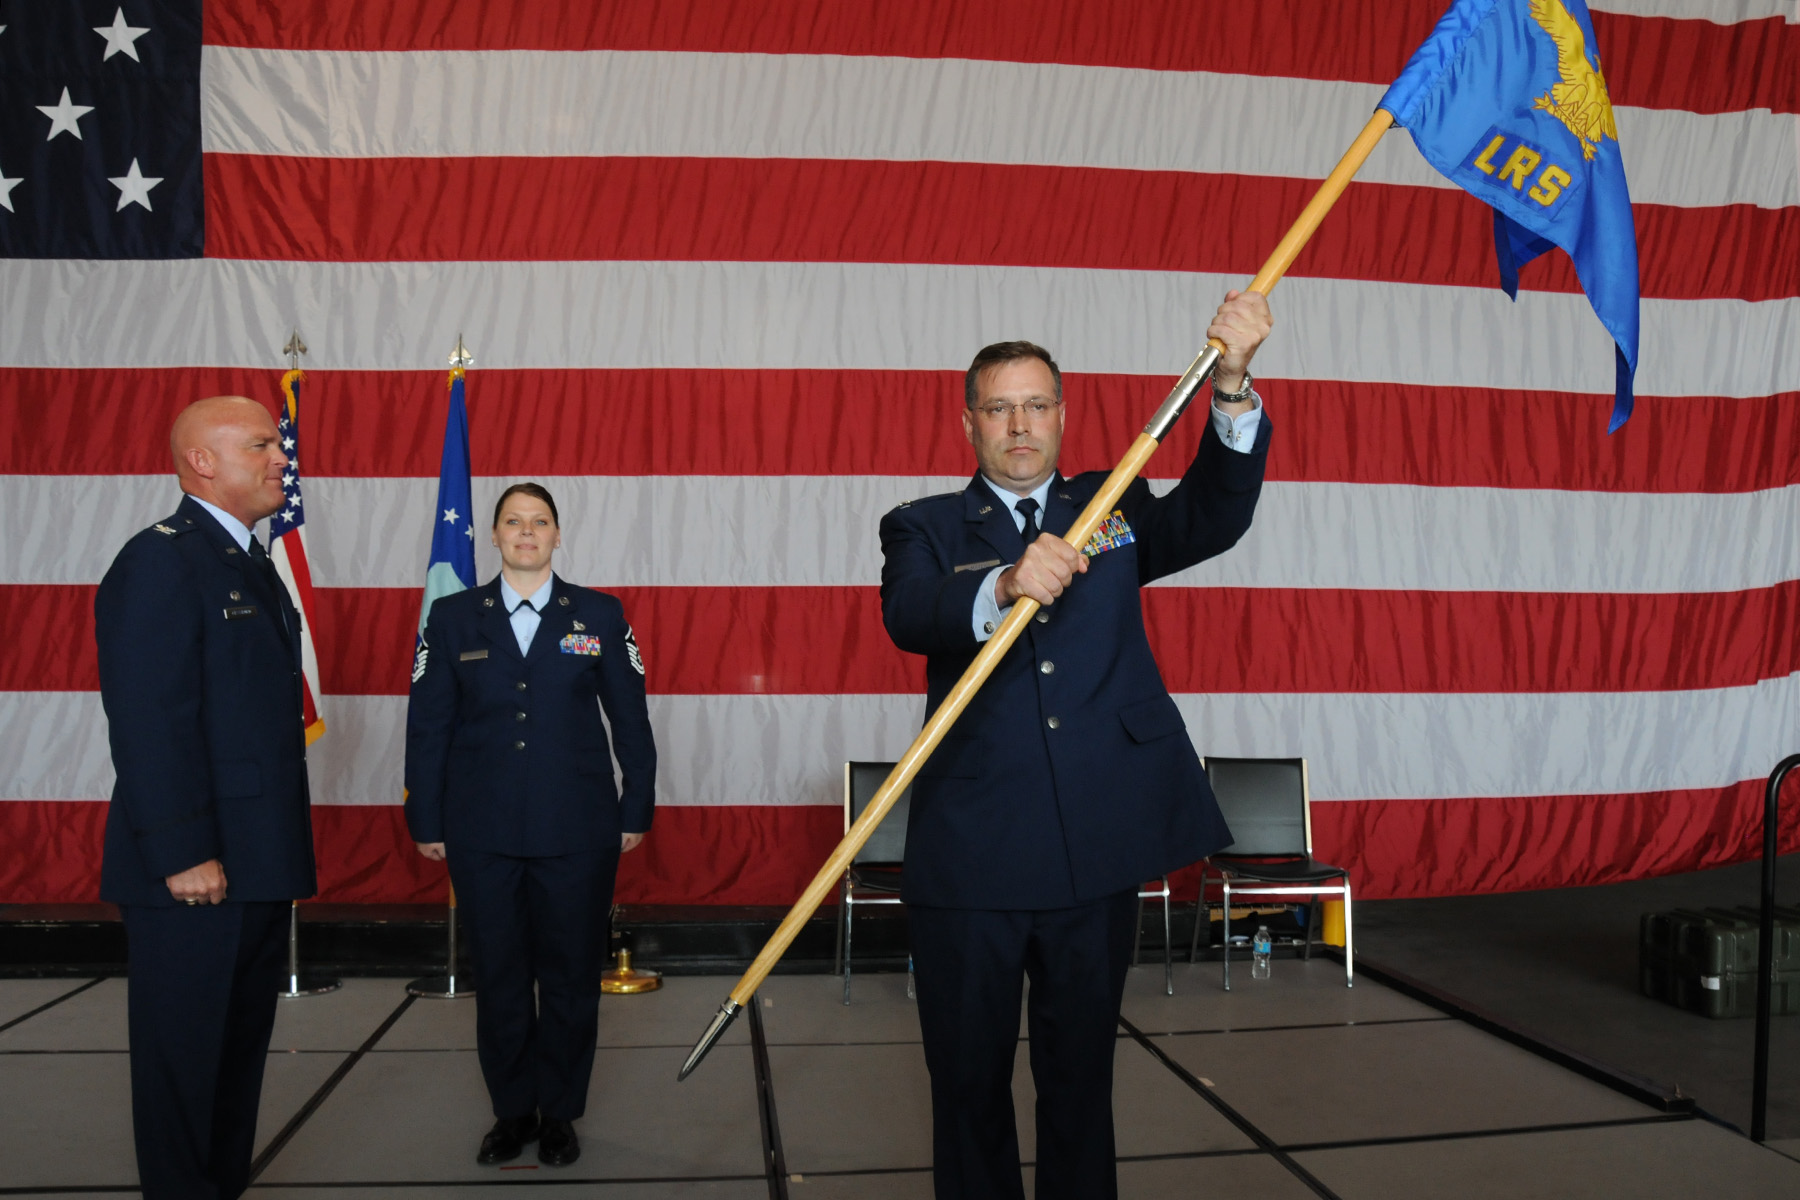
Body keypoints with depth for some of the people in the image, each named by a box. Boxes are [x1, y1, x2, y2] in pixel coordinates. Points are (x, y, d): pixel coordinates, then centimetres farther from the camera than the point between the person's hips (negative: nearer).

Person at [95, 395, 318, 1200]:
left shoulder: (253, 565, 15)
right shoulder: (159, 562, -13)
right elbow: (148, 723, -19)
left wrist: (283, 852, 13)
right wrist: (183, 856, -22)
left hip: (257, 865, 9)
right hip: (196, 873, -9)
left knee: (240, 1050, 18)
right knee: (184, 1058, 4)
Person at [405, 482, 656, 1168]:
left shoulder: (599, 616, 4)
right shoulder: (453, 618, 6)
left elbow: (630, 719, 6)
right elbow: (428, 726, 6)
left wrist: (636, 811, 4)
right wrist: (426, 821, 4)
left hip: (578, 831, -1)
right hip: (482, 834, 1)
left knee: (570, 976, 6)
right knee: (498, 977, 9)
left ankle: (560, 1113, 22)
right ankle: (511, 1111, 25)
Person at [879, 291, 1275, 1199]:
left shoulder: (1112, 509, 12)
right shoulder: (925, 528, 5)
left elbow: (1214, 518, -6)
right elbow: (906, 616, -16)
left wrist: (1232, 383, -21)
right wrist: (1003, 587, -37)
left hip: (1098, 851, 2)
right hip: (970, 855, -1)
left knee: (1081, 1076, 14)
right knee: (968, 1082, 11)